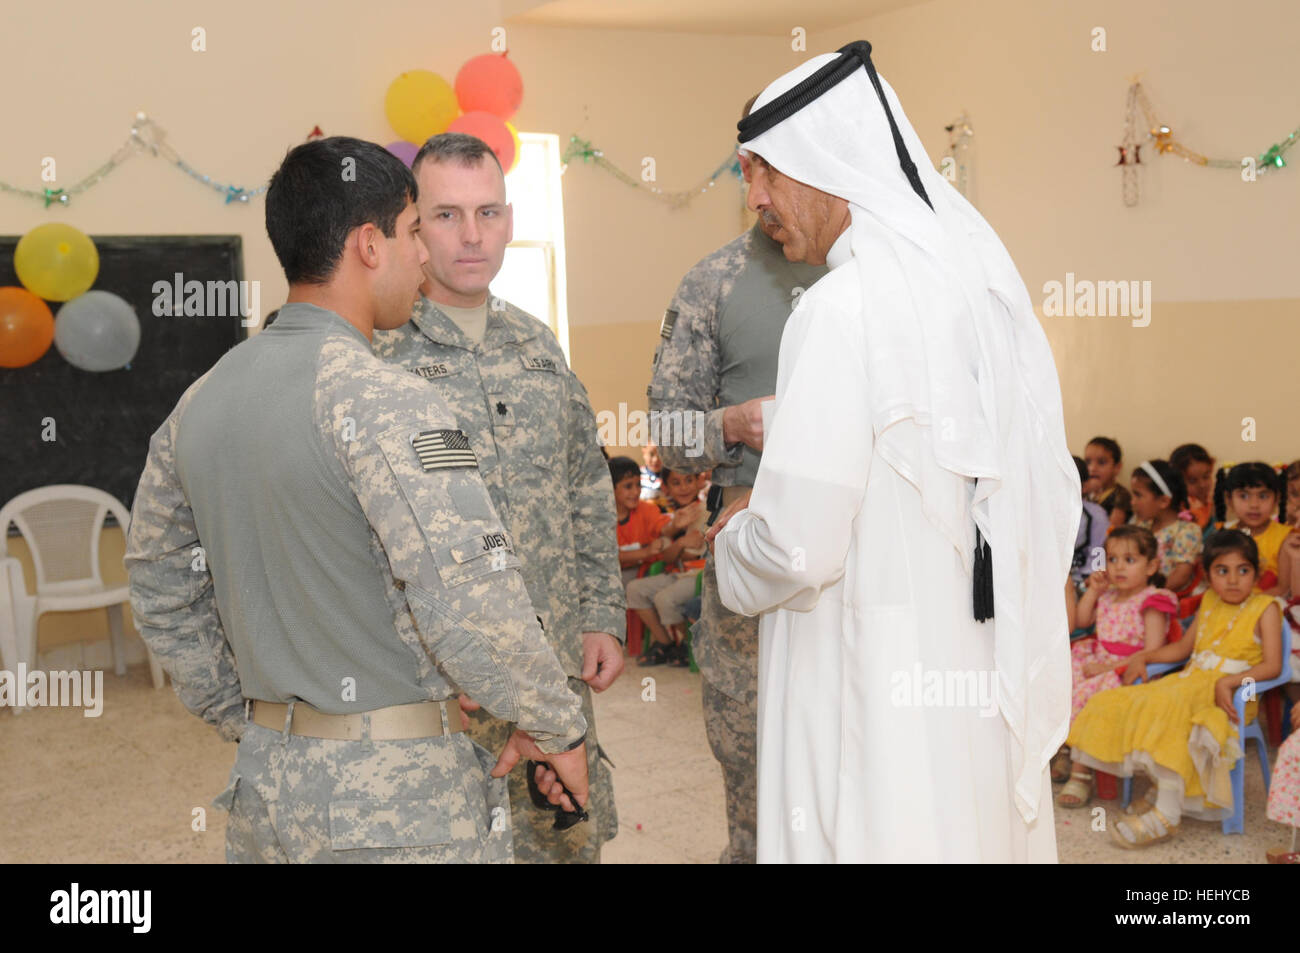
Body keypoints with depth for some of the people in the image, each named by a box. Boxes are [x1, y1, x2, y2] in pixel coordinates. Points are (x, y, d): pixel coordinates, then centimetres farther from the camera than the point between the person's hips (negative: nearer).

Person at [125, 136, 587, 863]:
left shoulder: (199, 403, 6)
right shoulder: (383, 402, -19)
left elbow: (161, 592, 15)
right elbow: (473, 604, -26)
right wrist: (557, 726, -11)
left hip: (265, 781, 7)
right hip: (399, 801, -7)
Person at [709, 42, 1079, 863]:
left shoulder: (845, 309, -18)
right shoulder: (986, 278, 6)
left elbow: (795, 546, -20)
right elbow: (1055, 496, 12)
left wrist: (733, 541, 1)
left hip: (879, 693, -8)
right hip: (993, 685, 8)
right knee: (987, 833, 18)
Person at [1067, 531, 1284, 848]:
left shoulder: (1265, 608, 0)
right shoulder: (1209, 602, 18)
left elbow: (1272, 666, -10)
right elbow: (1183, 647, 27)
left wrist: (1228, 682, -23)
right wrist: (1143, 659, 13)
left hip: (1231, 694, -7)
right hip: (1191, 679, 7)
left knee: (1172, 706, -36)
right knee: (1120, 703, -10)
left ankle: (1167, 814, -32)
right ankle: (1161, 790, -4)